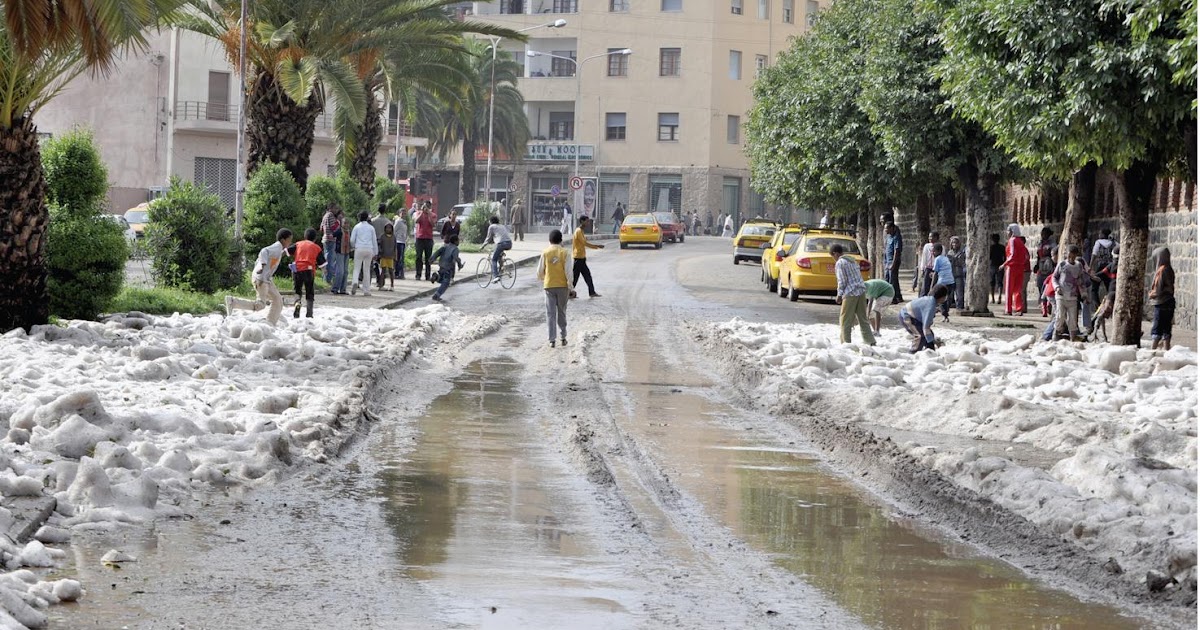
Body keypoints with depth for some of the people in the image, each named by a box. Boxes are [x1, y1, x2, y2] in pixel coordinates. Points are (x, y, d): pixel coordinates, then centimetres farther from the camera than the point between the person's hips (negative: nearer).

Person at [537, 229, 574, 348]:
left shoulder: (545, 253, -4)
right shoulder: (564, 253, -6)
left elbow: (540, 271, 0)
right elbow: (568, 272, -9)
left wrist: (542, 279, 22)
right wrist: (570, 288, -3)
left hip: (549, 286, 0)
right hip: (562, 286, 0)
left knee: (550, 313, 2)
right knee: (562, 312, 14)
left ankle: (552, 340, -3)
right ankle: (563, 337, 18)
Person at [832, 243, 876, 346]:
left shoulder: (839, 263, -5)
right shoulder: (852, 261, 19)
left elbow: (842, 281, -11)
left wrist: (839, 295, -1)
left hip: (850, 293, -8)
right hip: (861, 291, 8)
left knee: (845, 319, -1)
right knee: (862, 318, 12)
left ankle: (846, 342, -3)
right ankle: (870, 341, 11)